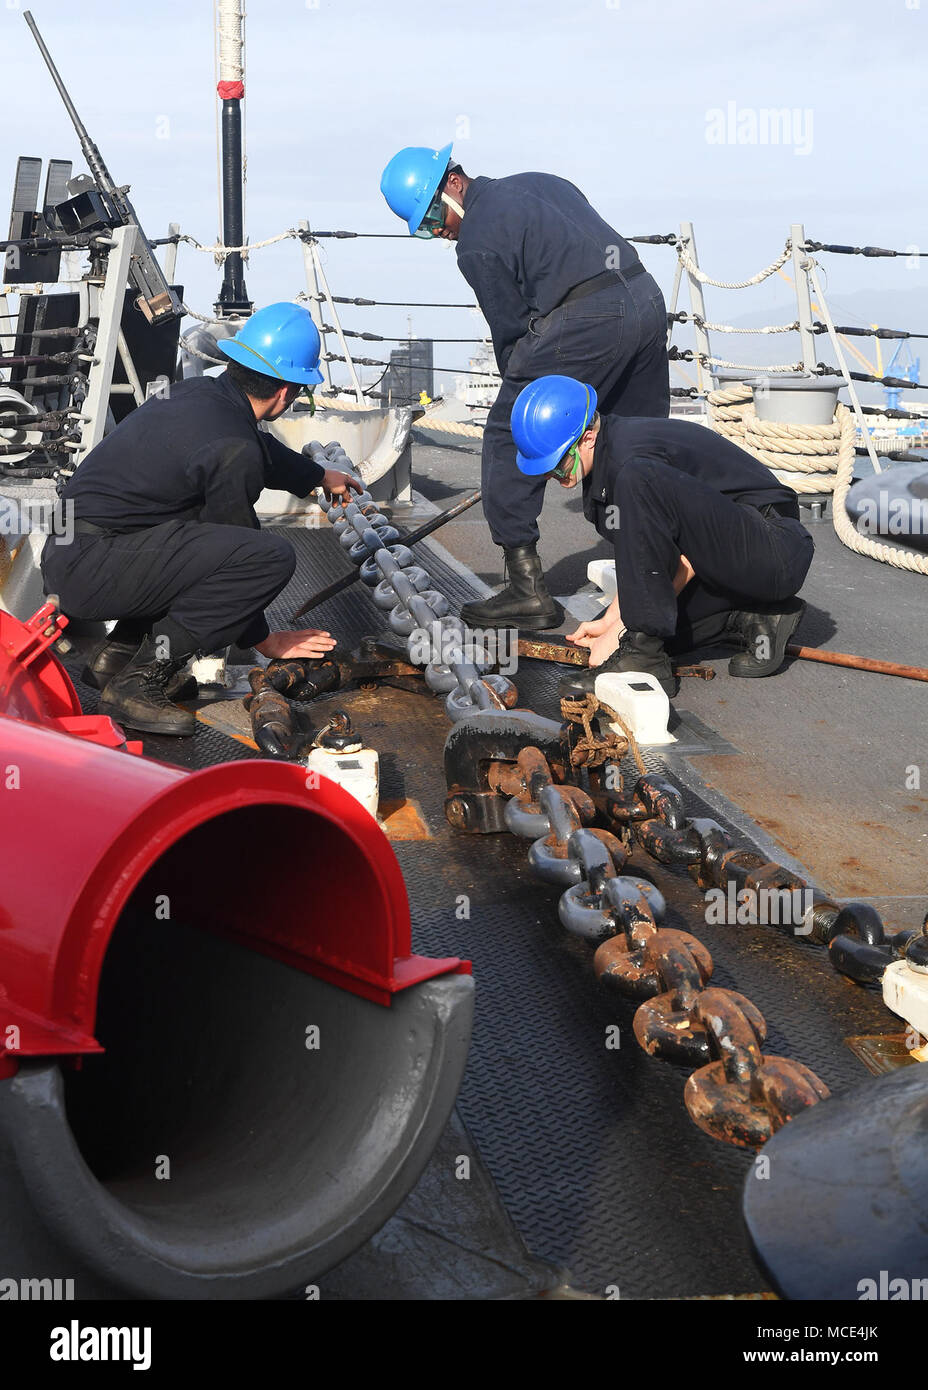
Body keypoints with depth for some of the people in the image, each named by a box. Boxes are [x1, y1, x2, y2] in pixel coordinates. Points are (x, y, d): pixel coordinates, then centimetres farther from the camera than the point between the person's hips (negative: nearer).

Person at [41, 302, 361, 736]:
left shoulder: (199, 392, 10)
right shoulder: (234, 452, -18)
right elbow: (239, 551, -7)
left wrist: (320, 476, 49)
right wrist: (264, 640, 8)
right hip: (86, 573, -10)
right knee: (272, 555, -19)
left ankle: (118, 652, 18)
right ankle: (140, 682, -10)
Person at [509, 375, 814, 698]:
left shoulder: (632, 460, -23)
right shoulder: (603, 458, 7)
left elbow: (687, 560, -20)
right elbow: (643, 555, 12)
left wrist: (621, 630, -18)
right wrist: (609, 620, 1)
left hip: (775, 554, -10)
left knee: (637, 482, -30)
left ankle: (642, 656, -28)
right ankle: (753, 619, 7)